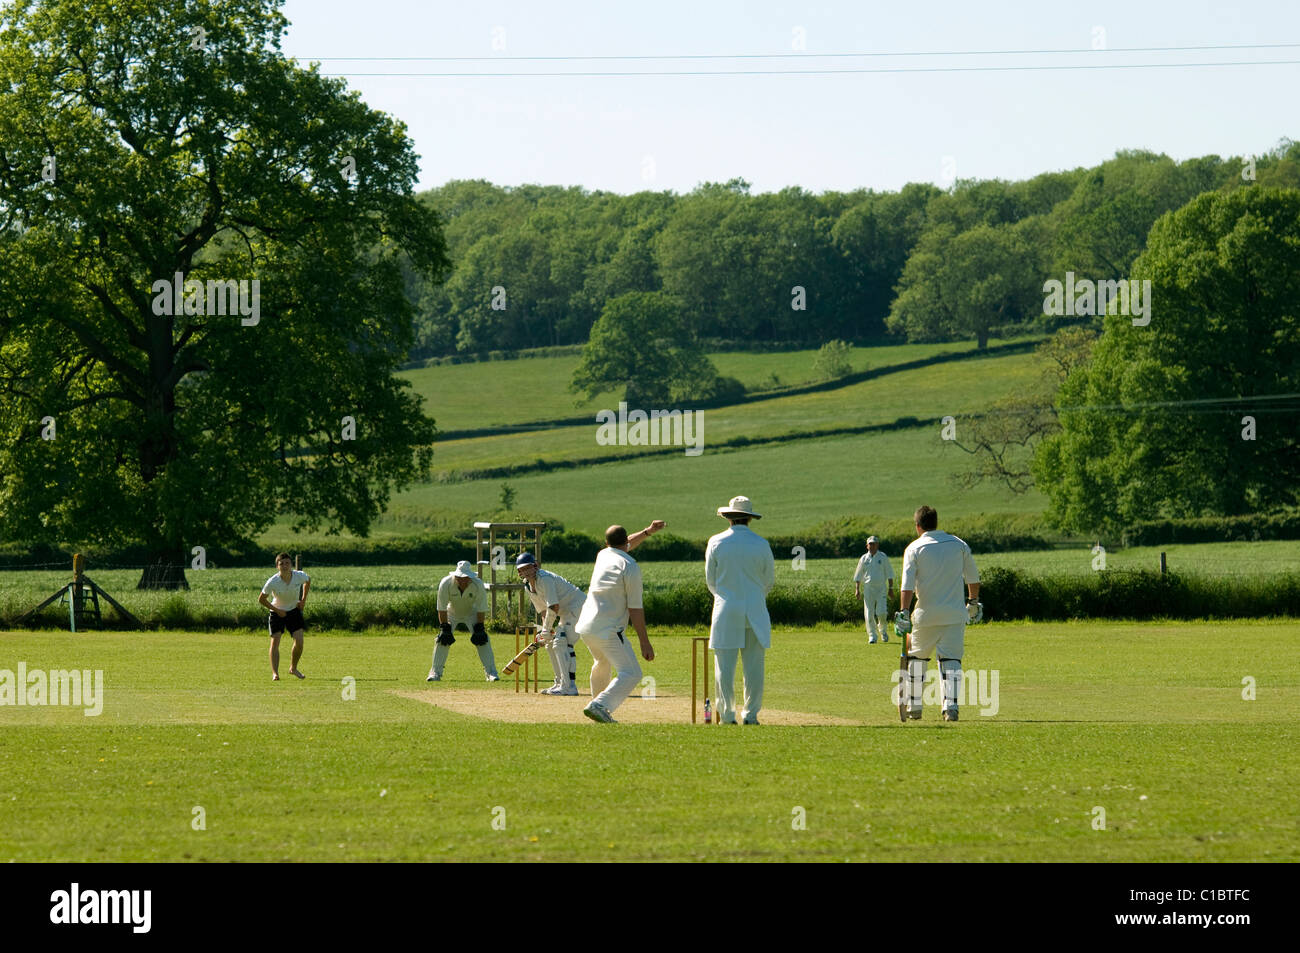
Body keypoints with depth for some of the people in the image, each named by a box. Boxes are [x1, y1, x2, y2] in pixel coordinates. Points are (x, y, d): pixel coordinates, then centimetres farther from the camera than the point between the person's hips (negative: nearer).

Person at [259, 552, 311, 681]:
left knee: (299, 641, -8)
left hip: (294, 610, 2)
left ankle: (293, 668, 14)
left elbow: (308, 580, 7)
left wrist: (303, 599, 3)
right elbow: (261, 599, -11)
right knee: (275, 641, -13)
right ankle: (274, 673, -10)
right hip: (277, 612, -2)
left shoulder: (300, 576, -20)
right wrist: (276, 610, -15)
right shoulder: (272, 582, -26)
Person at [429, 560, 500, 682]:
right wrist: (444, 627, -24)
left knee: (483, 639, -13)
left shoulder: (478, 585, -31)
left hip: (471, 612, 0)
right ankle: (435, 673, -3)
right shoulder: (445, 584, -32)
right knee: (442, 639, -14)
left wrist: (479, 628, -21)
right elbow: (442, 608, -23)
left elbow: (481, 608, -20)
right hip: (452, 612, 0)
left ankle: (491, 672, -7)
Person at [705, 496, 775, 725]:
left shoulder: (716, 543, -2)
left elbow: (710, 580, 7)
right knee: (754, 665, 5)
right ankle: (750, 715, 3)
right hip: (755, 611, 1)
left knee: (725, 665, 1)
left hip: (726, 611, -1)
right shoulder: (761, 544, 0)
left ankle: (727, 716, -1)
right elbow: (769, 580, 9)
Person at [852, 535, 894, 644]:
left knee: (882, 612, -12)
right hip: (868, 588, 2)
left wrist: (891, 589, 0)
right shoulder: (864, 559, 9)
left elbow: (889, 574, 7)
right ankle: (872, 636, 2)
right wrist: (857, 589, 1)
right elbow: (858, 576, 12)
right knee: (869, 613, -4)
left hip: (881, 588, -2)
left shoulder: (883, 557, 5)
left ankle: (883, 630, 15)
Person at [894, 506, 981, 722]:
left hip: (926, 615, -1)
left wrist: (904, 613, -14)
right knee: (951, 660, 0)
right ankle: (951, 706, -15)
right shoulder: (958, 544, 5)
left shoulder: (914, 548, -2)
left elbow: (907, 585, -11)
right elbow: (973, 577, 11)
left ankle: (913, 706, 16)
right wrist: (973, 602, 24)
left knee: (916, 657, 14)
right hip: (955, 614, 1)